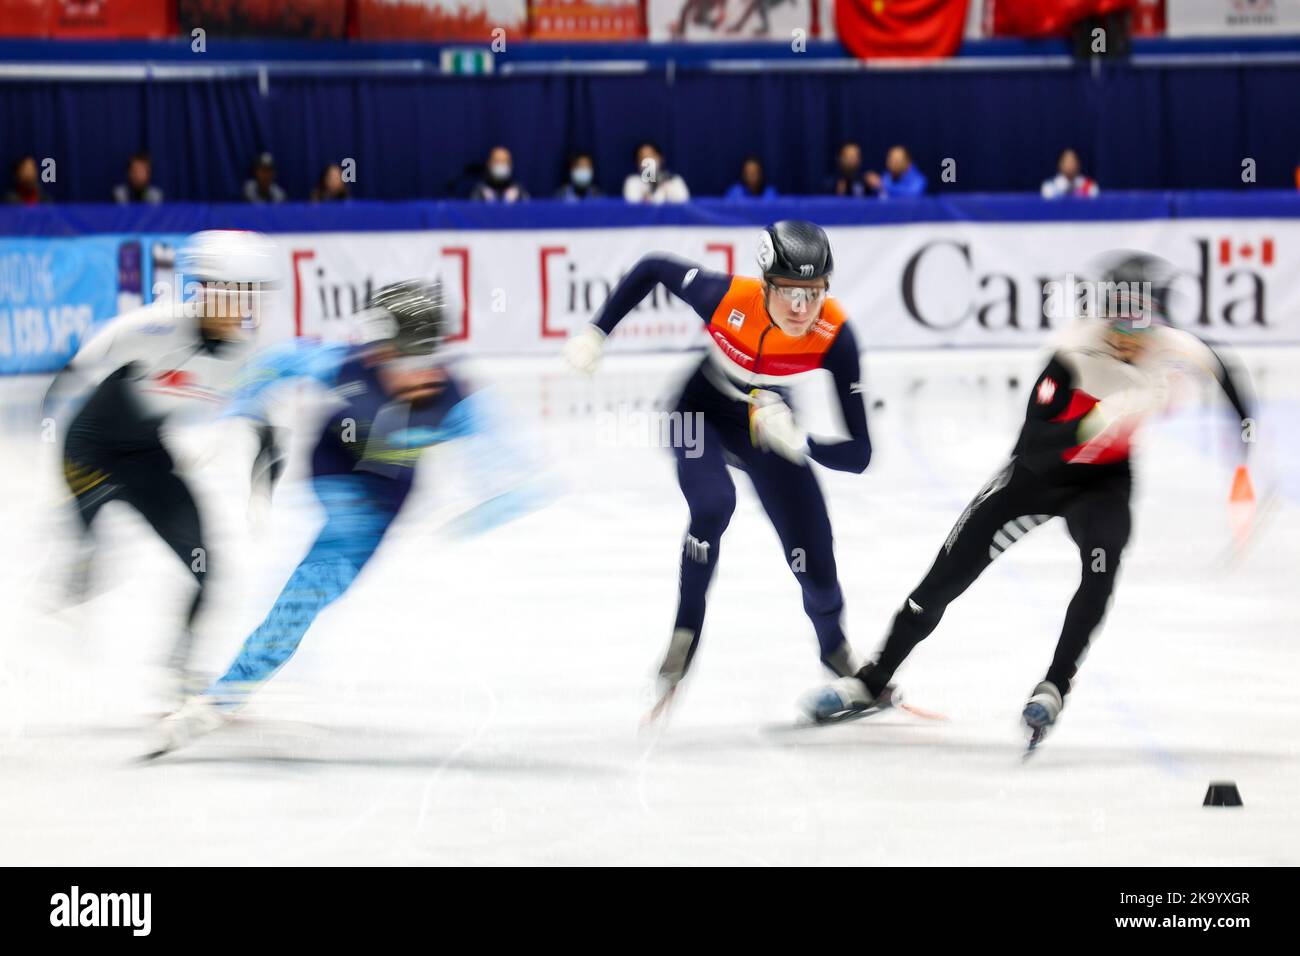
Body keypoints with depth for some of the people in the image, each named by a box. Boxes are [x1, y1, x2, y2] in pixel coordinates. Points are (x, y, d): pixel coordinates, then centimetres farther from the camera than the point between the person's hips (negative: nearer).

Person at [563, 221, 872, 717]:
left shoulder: (834, 336, -33)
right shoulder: (728, 297, -35)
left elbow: (857, 453, -31)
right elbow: (651, 269, -14)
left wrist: (799, 442, -49)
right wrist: (596, 333, -11)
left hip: (768, 424, 1)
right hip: (701, 413, -1)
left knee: (816, 564, 1)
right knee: (713, 506, -32)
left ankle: (834, 645, 35)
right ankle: (684, 636, -13)